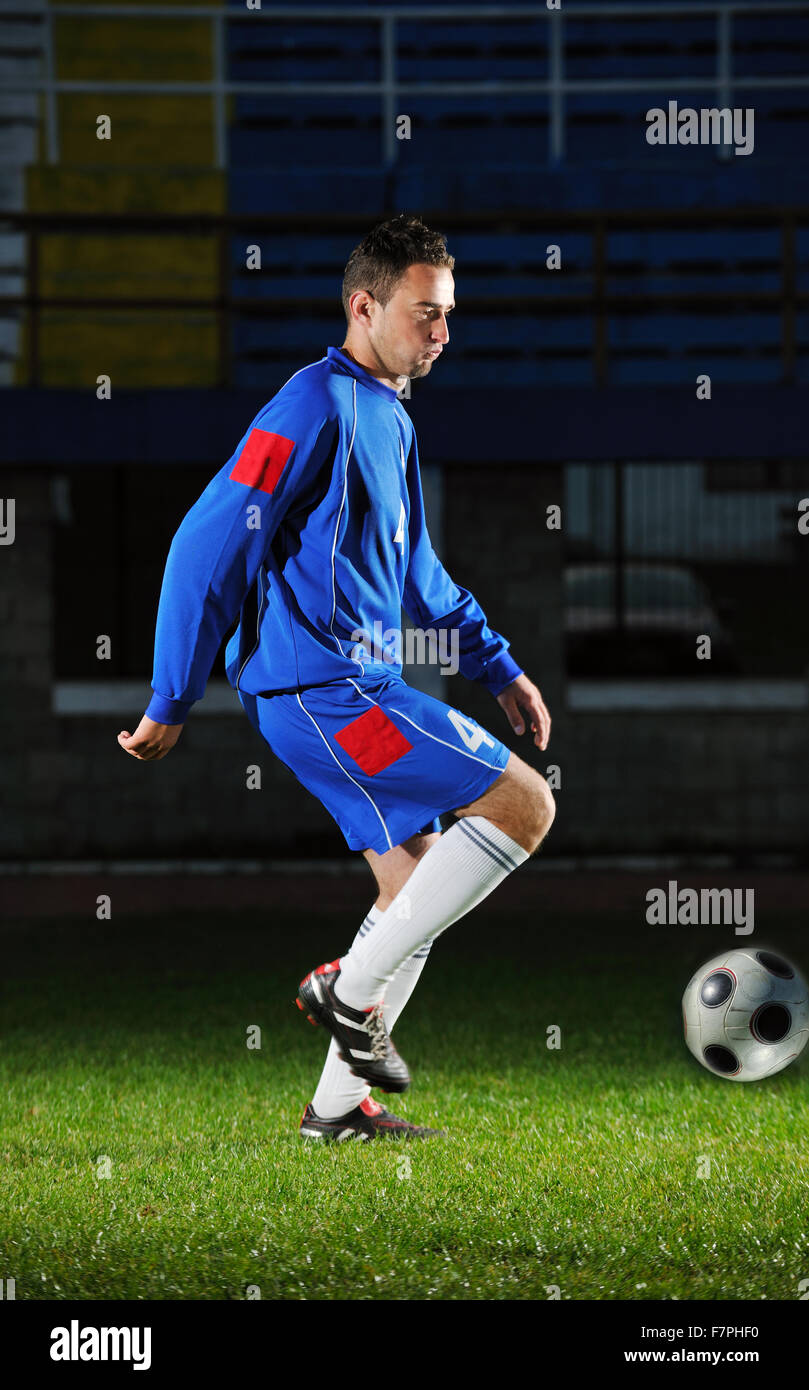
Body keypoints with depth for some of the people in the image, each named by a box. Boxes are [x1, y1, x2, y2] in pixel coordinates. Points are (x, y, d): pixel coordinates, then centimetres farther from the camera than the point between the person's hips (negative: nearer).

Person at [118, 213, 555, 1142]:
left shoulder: (391, 420, 17)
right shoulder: (317, 408, -14)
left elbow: (415, 570, 30)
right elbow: (211, 545, -16)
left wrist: (497, 667, 24)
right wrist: (171, 706, -14)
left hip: (355, 693, 10)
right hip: (322, 690, -10)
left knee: (416, 890, 11)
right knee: (524, 805, -13)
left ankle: (339, 1103, 16)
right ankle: (350, 991, -8)